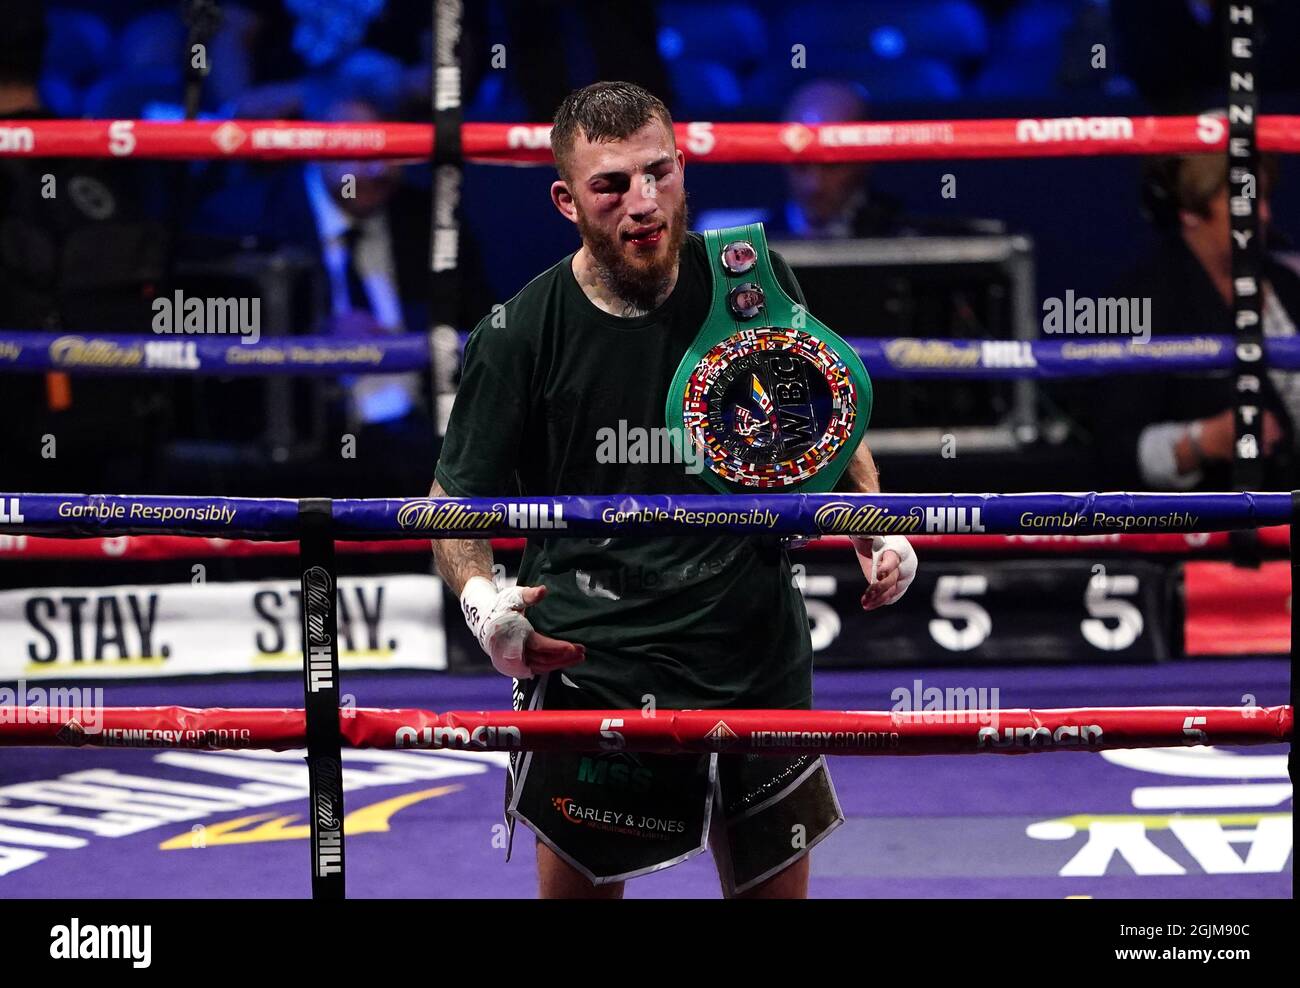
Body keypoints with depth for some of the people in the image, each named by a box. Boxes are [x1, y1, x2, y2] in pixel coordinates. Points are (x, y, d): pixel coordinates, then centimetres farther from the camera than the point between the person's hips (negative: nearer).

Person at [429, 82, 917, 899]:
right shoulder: (519, 337, -11)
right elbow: (457, 499, -1)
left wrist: (876, 529, 1)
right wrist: (481, 599, -19)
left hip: (759, 657, 3)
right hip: (587, 667, -2)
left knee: (776, 883, 10)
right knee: (578, 886, 6)